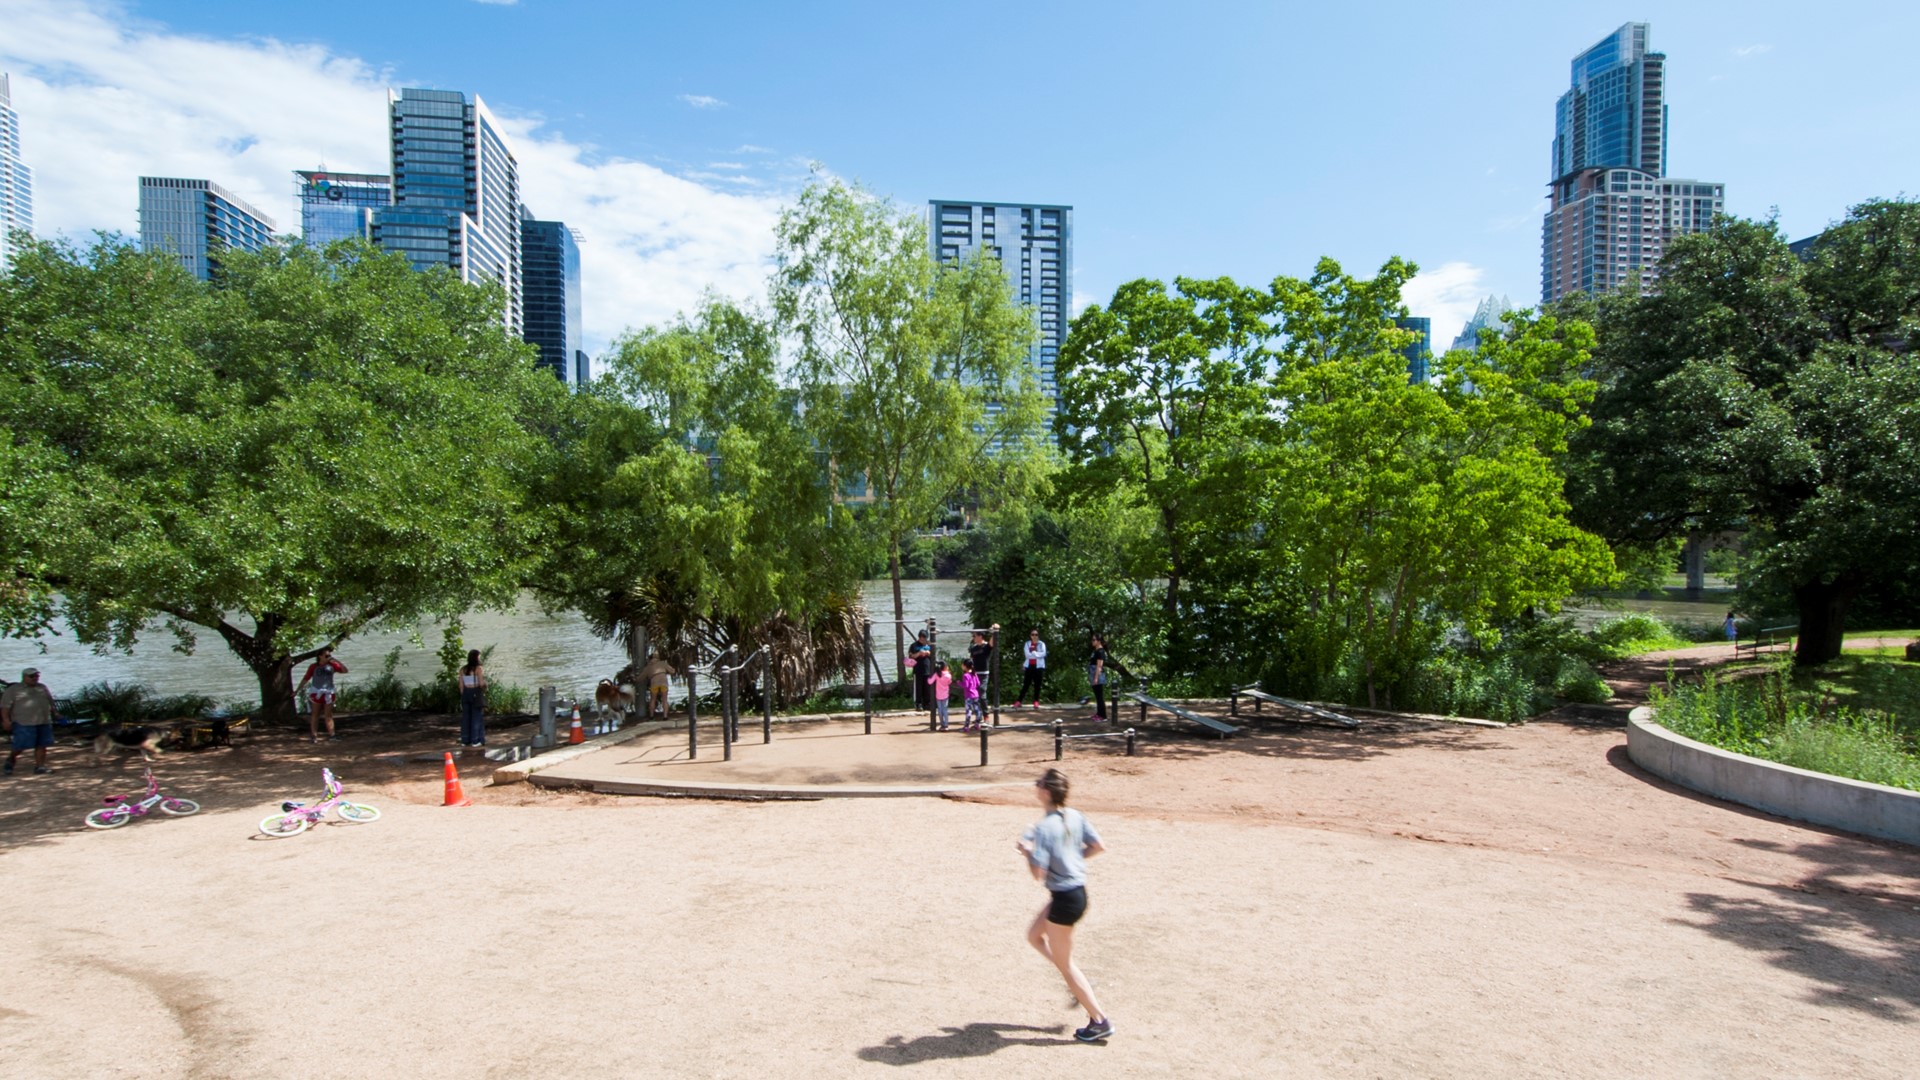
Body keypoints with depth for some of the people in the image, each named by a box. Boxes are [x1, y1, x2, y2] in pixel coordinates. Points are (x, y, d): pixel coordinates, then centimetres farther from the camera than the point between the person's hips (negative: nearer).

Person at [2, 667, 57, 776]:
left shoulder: (43, 687, 15)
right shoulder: (13, 690, 0)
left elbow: (50, 702, 23)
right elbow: (5, 706, -5)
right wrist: (6, 720, -14)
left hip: (44, 722, 5)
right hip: (24, 723, -4)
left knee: (41, 745, 2)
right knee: (21, 745, -3)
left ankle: (39, 766, 6)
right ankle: (10, 760, 24)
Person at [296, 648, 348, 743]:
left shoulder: (332, 665, 1)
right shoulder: (313, 666, -3)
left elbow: (345, 670, -4)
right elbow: (306, 678, 1)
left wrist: (336, 661, -11)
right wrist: (297, 689, 2)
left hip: (328, 693, 2)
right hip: (316, 693, -2)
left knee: (328, 715, 3)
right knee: (315, 715, 3)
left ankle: (331, 735, 0)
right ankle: (314, 736, 6)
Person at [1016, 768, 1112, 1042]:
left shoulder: (1044, 828, -22)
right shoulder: (1076, 817, -1)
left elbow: (1038, 873, -22)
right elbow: (1098, 846, 6)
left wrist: (1027, 851, -6)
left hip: (1064, 898, -8)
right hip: (1078, 891, 8)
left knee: (1063, 963, 9)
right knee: (1034, 936, 25)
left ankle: (1100, 1021, 16)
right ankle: (1080, 981, 23)